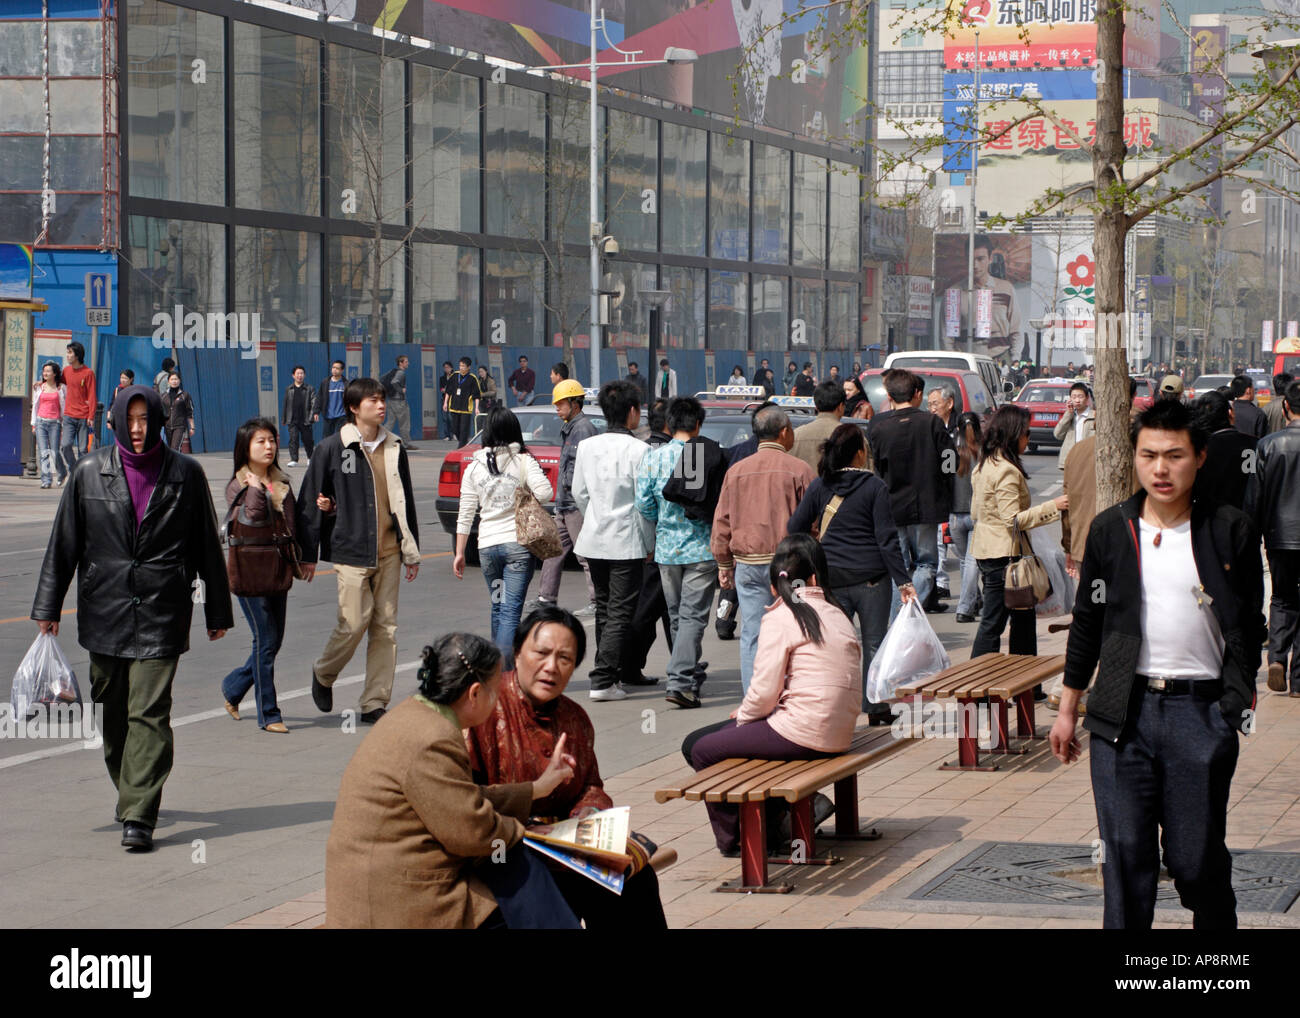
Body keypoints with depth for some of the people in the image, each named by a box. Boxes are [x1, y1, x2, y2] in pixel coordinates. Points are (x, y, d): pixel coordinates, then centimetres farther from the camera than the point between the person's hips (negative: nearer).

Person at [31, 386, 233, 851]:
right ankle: (130, 793, 32)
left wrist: (217, 611, 10)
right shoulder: (89, 472, 5)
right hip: (104, 608, 2)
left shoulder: (186, 474, 3)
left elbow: (207, 545, 8)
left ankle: (138, 817, -14)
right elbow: (64, 542, 7)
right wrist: (48, 606, 4)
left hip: (162, 609, -2)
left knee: (149, 712, -10)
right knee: (113, 709, 11)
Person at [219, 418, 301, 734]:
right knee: (266, 641, -6)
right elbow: (249, 522, -19)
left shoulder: (282, 483, 12)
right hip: (250, 571, -6)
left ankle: (233, 687, 31)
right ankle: (268, 714, 2)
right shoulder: (238, 486, -5)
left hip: (277, 572, 6)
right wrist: (256, 489, -22)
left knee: (273, 641, 9)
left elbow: (291, 525, 18)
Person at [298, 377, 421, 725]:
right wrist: (308, 554, 0)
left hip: (388, 552, 4)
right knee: (354, 623, -9)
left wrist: (411, 551, 16)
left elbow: (405, 501, 18)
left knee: (385, 627, 2)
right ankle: (323, 674, 20)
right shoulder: (332, 448, -2)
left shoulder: (394, 448, 11)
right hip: (350, 550, -4)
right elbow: (309, 501, 2)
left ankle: (375, 703, 9)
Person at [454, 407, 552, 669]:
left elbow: (465, 514, 6)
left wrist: (460, 553, 11)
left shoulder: (474, 467, 6)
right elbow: (544, 492, -16)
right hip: (518, 543, -3)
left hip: (487, 546, 3)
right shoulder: (523, 461, -2)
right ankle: (504, 669, -16)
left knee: (498, 608, 18)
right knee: (511, 610, -5)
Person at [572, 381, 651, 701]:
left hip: (594, 540, 6)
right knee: (620, 613, -3)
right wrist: (649, 543, -1)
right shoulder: (639, 450, -13)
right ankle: (603, 681, -9)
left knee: (604, 609, 17)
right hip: (627, 542, -6)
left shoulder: (586, 446, 3)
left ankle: (612, 672, 24)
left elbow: (579, 494, 10)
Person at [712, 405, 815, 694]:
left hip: (747, 563, 3)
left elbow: (721, 523, 10)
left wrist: (724, 565, 18)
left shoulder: (736, 471, 6)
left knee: (752, 636, 5)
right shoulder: (798, 469, -4)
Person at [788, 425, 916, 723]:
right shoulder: (875, 487, -6)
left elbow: (795, 528, 5)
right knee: (874, 643, 8)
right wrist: (903, 581, -7)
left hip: (831, 576, 2)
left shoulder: (819, 486, 2)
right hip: (870, 577, -2)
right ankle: (876, 709, 13)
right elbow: (887, 538, -9)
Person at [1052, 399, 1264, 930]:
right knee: (1126, 852, 2)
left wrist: (1241, 697, -1)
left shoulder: (1231, 531, 0)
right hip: (1123, 711, 2)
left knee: (1196, 856, 1)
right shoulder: (1111, 529, 6)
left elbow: (1249, 626, 6)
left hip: (1201, 711, -2)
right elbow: (1087, 622, 13)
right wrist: (1068, 708, 14)